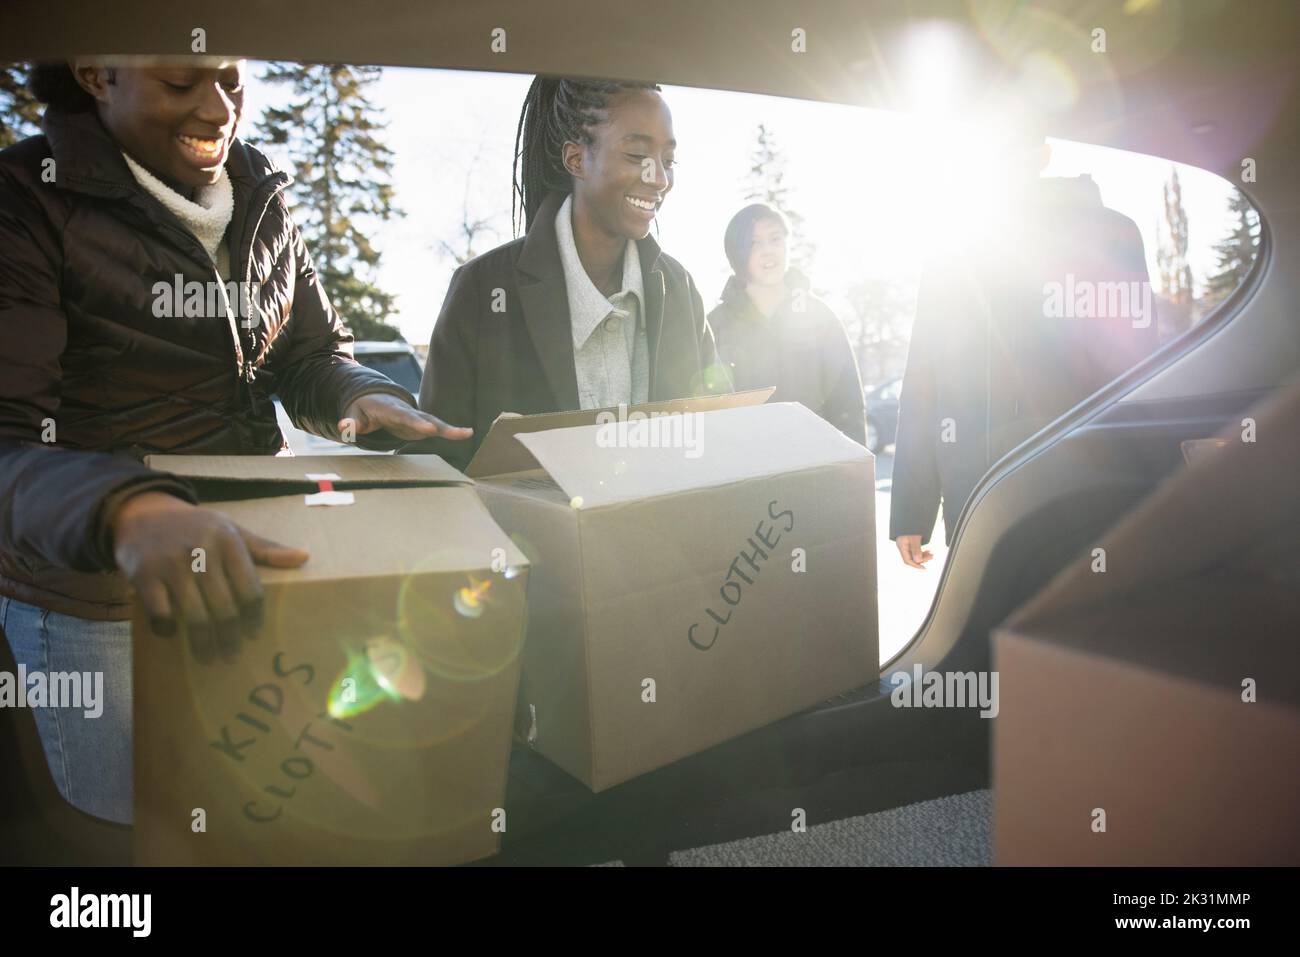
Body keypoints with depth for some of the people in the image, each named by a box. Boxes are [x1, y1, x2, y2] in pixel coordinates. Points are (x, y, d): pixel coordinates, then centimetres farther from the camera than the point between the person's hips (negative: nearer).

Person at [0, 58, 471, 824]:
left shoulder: (262, 200, 3)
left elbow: (312, 357, 9)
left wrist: (365, 398, -16)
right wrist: (125, 513, -47)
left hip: (248, 563, 5)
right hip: (95, 599, -4)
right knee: (132, 819, 15)